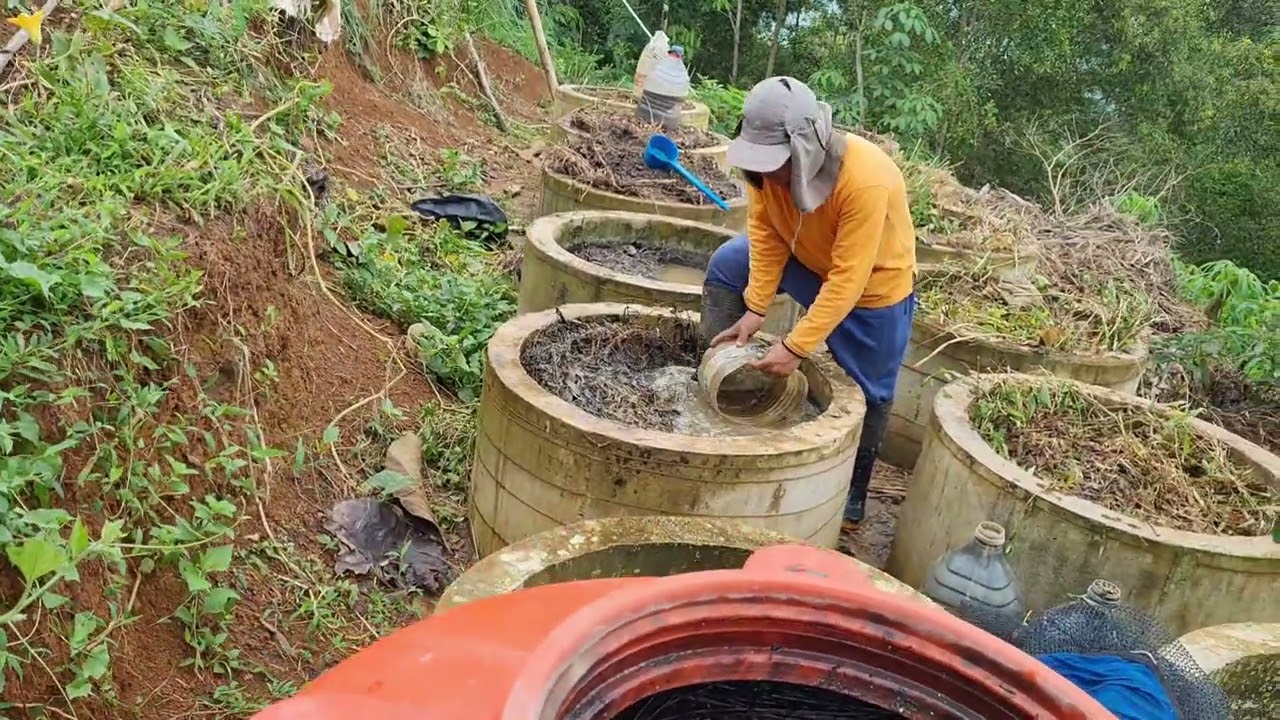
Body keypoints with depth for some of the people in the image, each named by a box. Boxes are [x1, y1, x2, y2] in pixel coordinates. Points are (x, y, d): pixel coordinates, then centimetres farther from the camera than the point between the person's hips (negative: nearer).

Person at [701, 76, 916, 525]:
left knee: (866, 395, 7)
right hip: (808, 259, 6)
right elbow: (765, 236, -15)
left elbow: (847, 281, -38)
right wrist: (756, 308, -20)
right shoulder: (769, 162, -25)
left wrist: (795, 347, -36)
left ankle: (851, 496, 26)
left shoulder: (866, 181, -42)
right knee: (726, 265, 1)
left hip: (873, 286, -5)